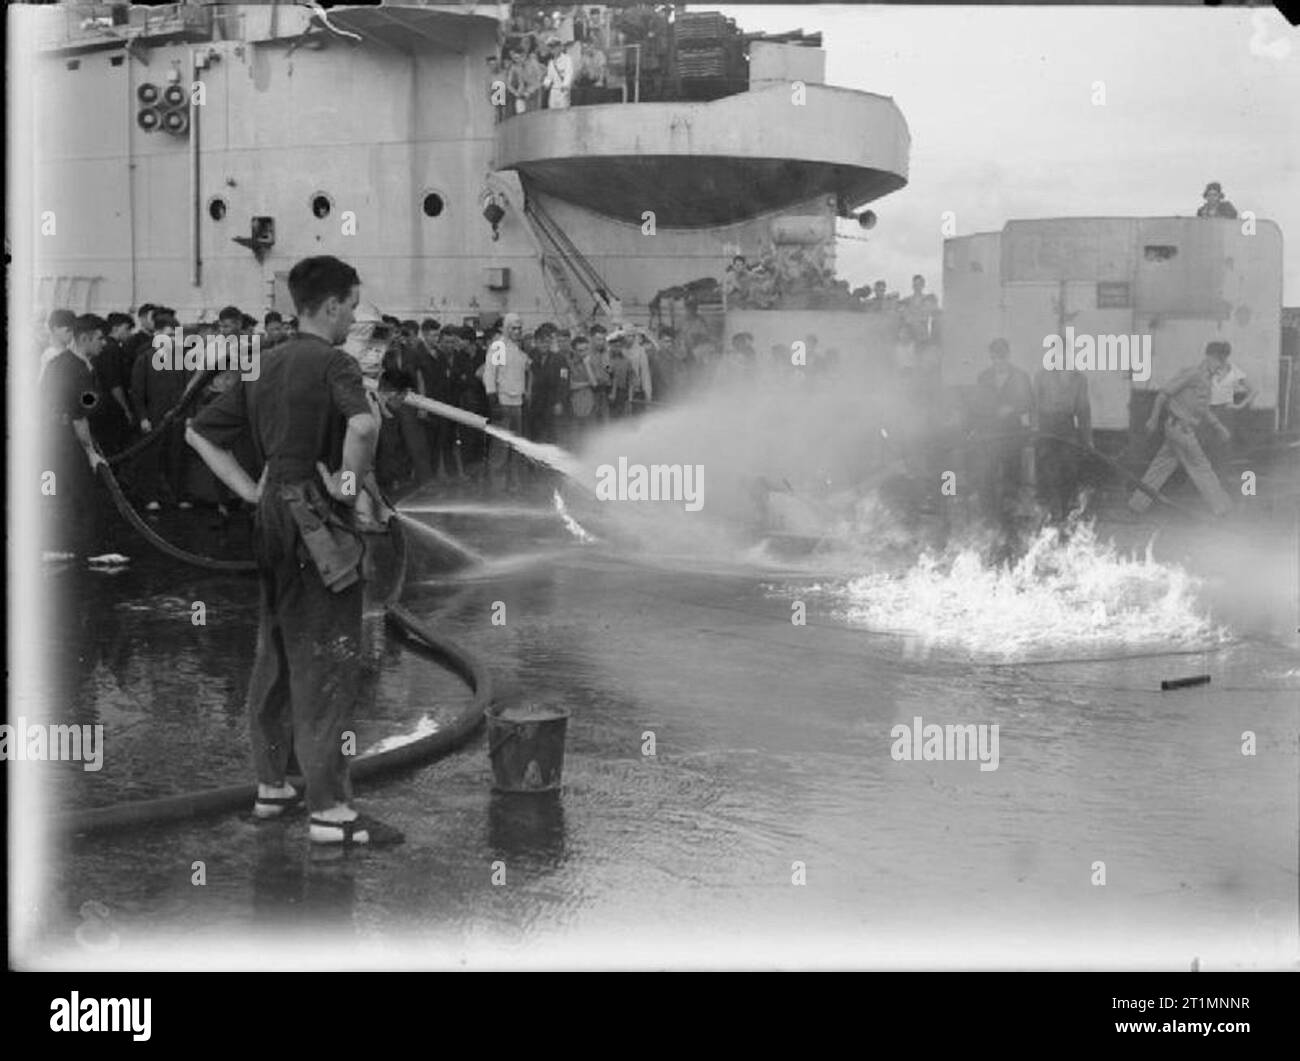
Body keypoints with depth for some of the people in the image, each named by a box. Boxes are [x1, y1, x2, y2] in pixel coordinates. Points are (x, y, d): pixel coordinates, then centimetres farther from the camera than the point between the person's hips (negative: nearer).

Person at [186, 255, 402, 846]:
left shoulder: (265, 367, 13)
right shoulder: (332, 363, -12)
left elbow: (199, 433, 19)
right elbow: (364, 423, -33)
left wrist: (249, 490, 12)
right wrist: (350, 480, -17)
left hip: (274, 520, 8)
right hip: (318, 527, -8)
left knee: (275, 659, 17)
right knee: (327, 665, -5)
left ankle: (271, 788, 27)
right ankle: (330, 812, -2)